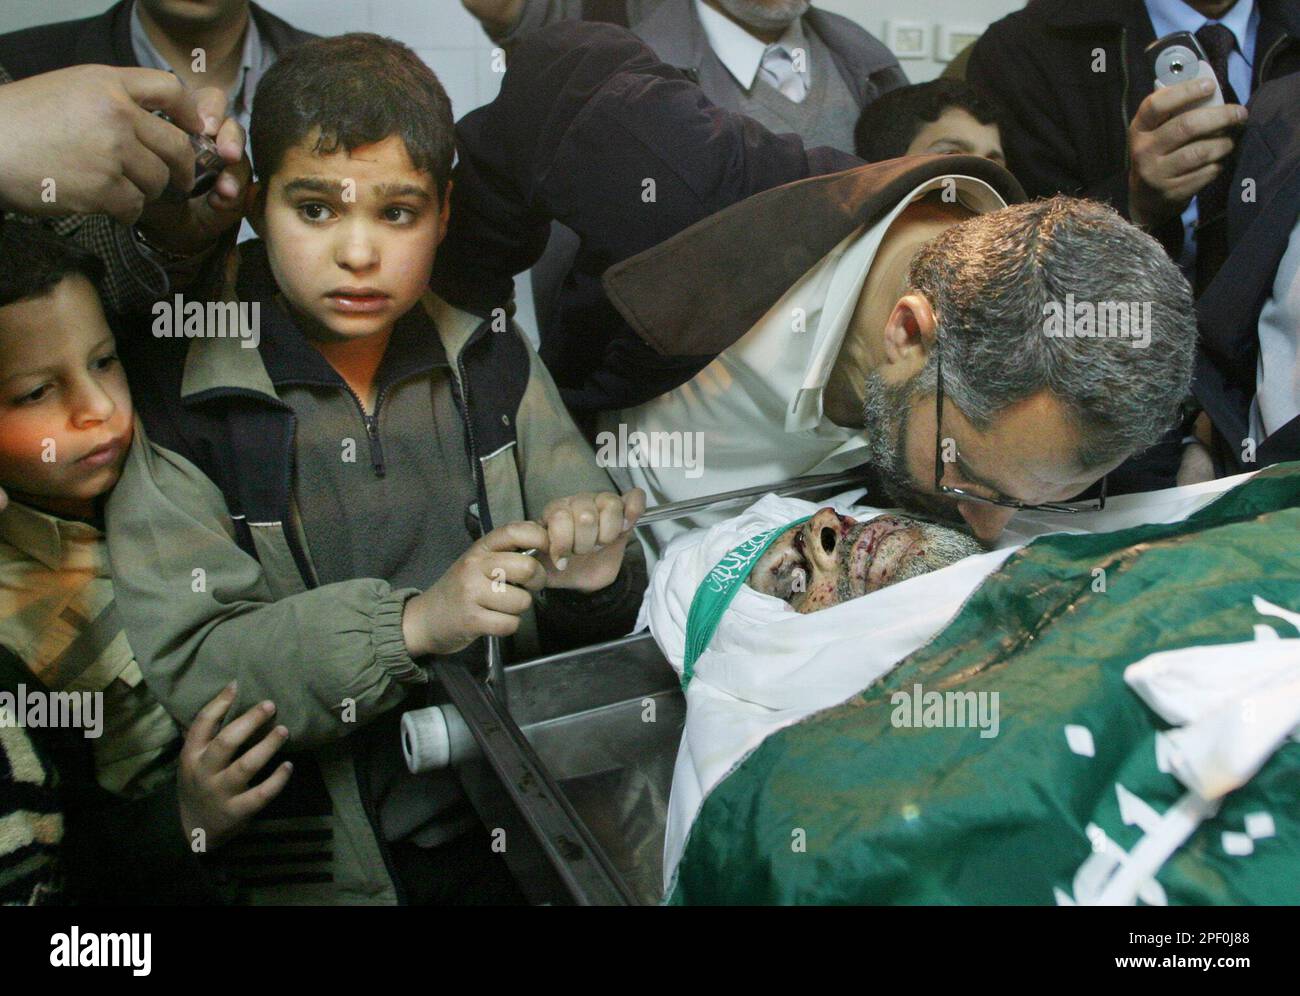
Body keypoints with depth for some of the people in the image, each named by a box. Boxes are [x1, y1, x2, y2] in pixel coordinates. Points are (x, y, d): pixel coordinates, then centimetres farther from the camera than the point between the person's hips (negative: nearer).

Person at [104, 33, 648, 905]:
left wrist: (593, 576, -13)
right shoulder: (183, 404, -7)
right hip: (329, 860, 1)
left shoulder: (493, 363, 6)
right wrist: (412, 623, -25)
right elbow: (185, 669, -14)